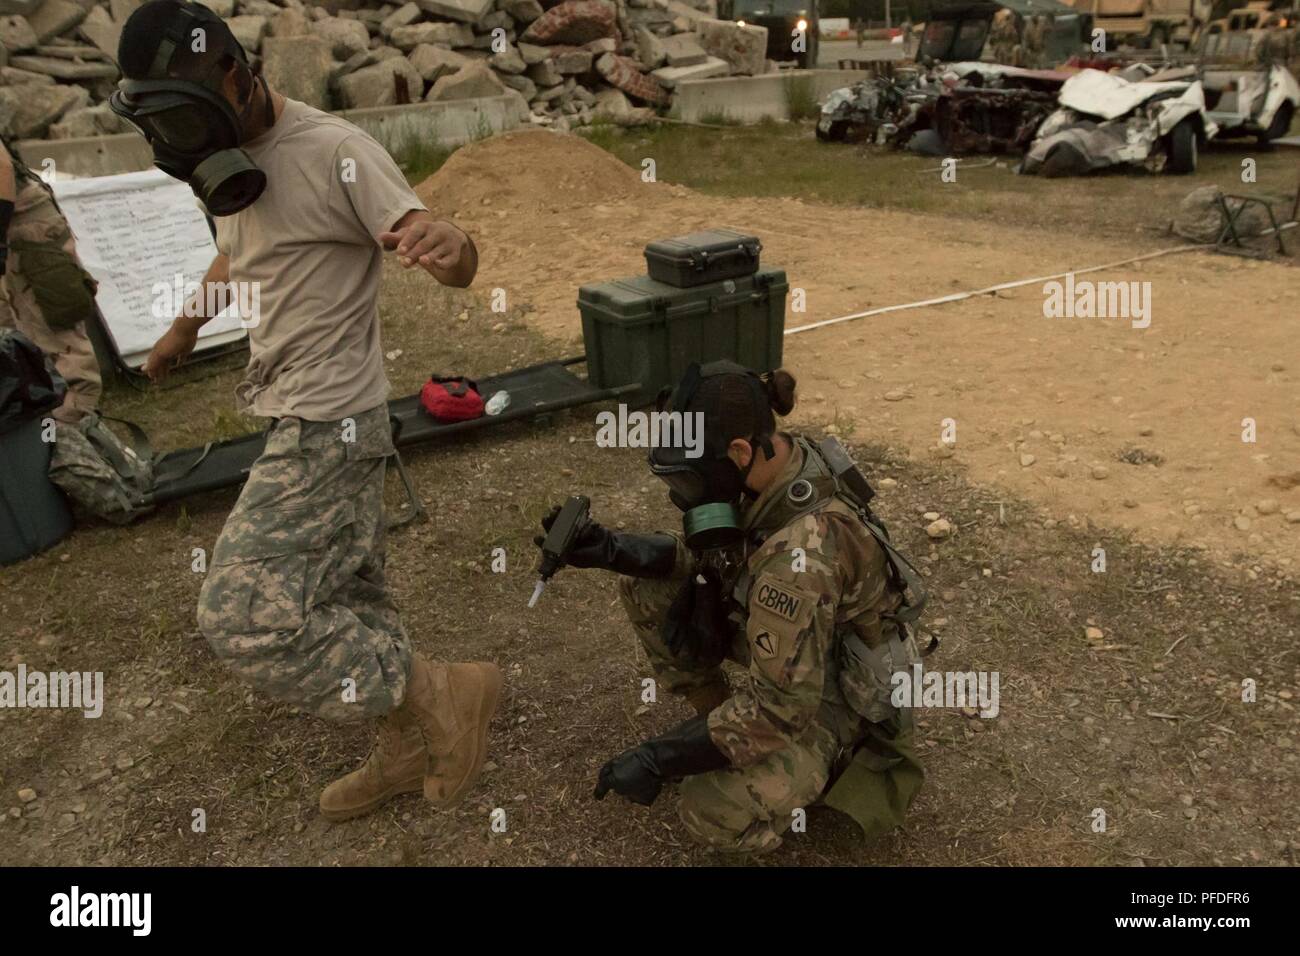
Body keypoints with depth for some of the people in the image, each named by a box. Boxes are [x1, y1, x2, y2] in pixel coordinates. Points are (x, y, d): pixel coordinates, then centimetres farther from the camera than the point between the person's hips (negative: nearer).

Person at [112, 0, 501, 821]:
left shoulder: (334, 153, -17)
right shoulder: (235, 165, 11)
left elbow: (460, 266, -27)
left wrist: (447, 245, -51)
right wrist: (182, 332, 47)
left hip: (328, 427, -9)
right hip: (301, 422, 9)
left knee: (246, 616, -13)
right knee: (347, 600, 16)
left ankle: (445, 696, -2)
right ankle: (410, 750, 32)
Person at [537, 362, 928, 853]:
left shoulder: (801, 551, -40)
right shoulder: (777, 461, -15)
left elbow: (780, 708, -34)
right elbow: (707, 553, 1)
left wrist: (655, 760, -26)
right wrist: (610, 548, -15)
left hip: (835, 687, -8)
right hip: (787, 638, 8)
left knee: (712, 814, -23)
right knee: (644, 586, -3)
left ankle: (823, 764, 5)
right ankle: (720, 721, 13)